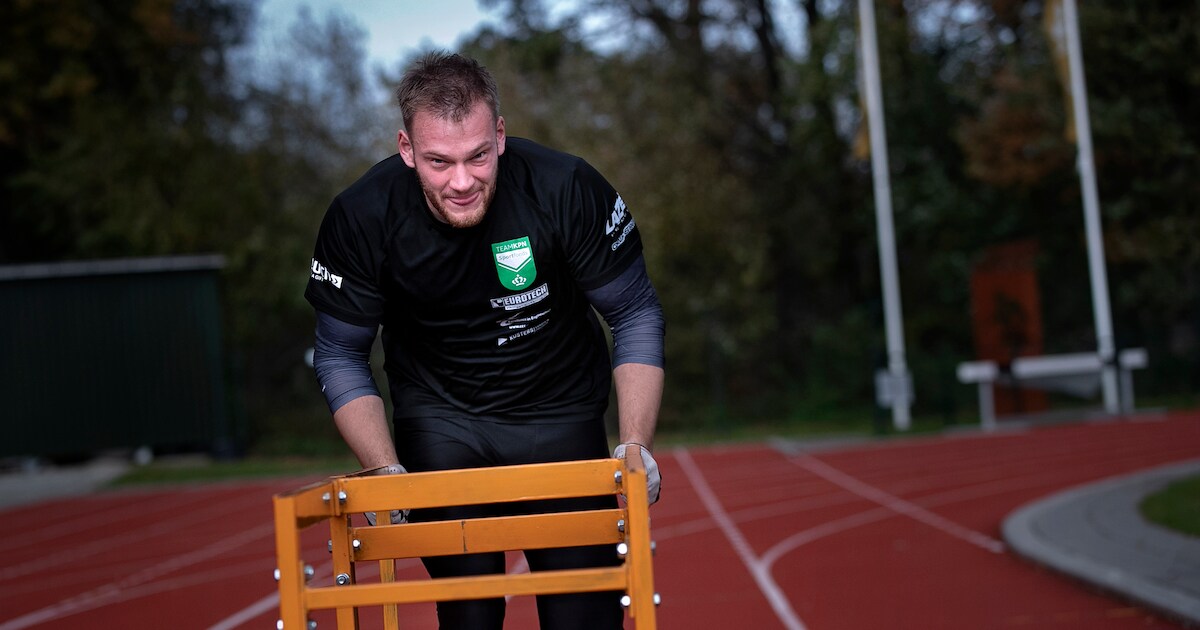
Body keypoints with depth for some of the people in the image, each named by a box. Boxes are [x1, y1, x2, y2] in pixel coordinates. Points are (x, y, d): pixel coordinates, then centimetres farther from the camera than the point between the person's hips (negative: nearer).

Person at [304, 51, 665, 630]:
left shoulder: (567, 188, -23)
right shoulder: (362, 218, -20)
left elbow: (636, 315, -11)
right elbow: (340, 354, -7)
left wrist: (635, 445, -20)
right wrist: (387, 473, -18)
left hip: (559, 412, 0)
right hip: (438, 418, 0)